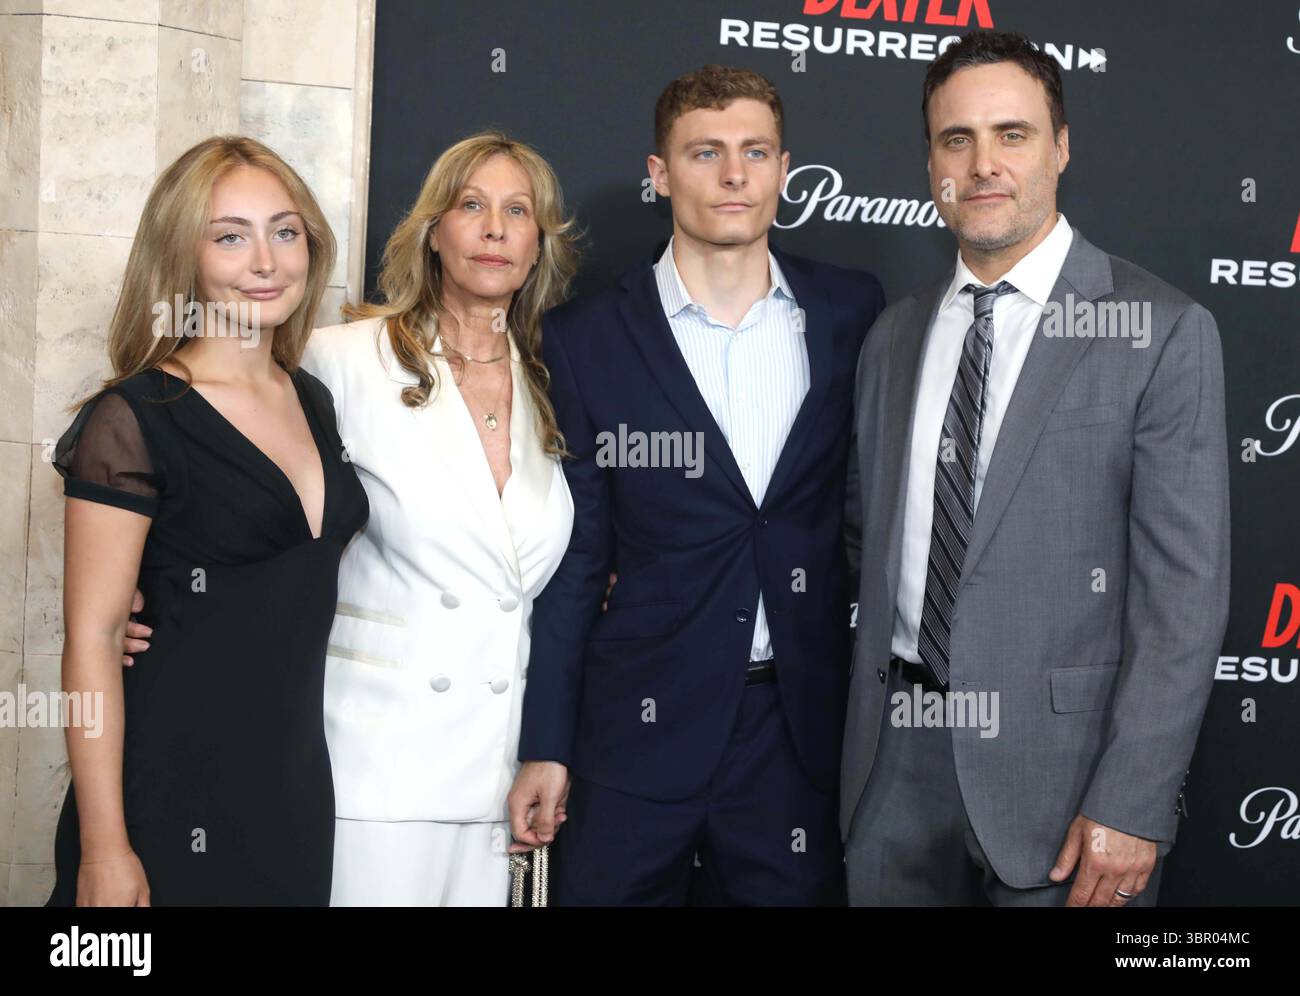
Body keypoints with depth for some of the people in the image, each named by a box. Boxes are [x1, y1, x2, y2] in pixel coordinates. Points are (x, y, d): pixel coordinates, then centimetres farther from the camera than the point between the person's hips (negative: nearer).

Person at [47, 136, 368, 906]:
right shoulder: (133, 420, -12)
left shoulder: (313, 401, 8)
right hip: (173, 798, -6)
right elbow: (92, 639, -14)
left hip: (298, 780, 6)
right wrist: (104, 849, -17)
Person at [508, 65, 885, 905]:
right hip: (639, 731, -1)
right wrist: (545, 747, -1)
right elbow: (573, 560, 0)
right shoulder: (586, 340, -2)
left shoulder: (851, 313, 2)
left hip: (802, 726, 2)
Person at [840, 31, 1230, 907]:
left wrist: (1131, 806, -15)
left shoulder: (1163, 332, -7)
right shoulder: (895, 337, 9)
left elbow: (1184, 590, -11)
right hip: (900, 758, 5)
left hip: (1062, 762, -4)